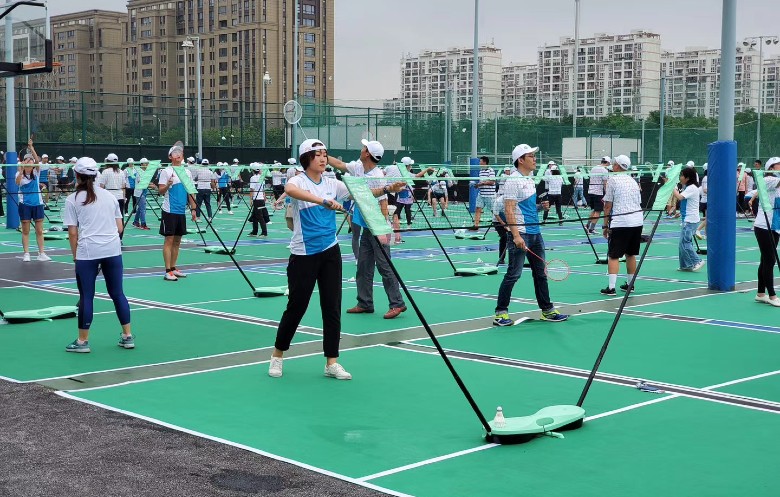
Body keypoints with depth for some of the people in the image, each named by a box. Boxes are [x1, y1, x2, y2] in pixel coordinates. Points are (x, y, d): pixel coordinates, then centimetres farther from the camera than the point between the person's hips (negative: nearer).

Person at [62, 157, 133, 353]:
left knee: (86, 296, 5)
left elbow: (72, 233, -3)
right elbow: (120, 228, 12)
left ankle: (83, 341, 13)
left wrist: (75, 255, 7)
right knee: (117, 293, 11)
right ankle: (128, 337, 15)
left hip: (87, 252, -3)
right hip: (113, 249, 3)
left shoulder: (73, 199, 1)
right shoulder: (110, 196, 12)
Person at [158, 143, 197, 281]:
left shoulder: (187, 172, 12)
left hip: (182, 212, 6)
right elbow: (161, 191, -10)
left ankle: (173, 269, 16)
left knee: (177, 241, 9)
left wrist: (193, 208, 10)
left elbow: (190, 192, 16)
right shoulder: (166, 171, -5)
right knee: (169, 240, -5)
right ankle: (168, 271, -4)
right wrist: (168, 185, -29)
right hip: (169, 211, -6)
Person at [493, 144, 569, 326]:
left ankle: (547, 310, 20)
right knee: (513, 274, -5)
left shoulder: (530, 179, 14)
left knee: (541, 273, 12)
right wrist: (516, 235, -26)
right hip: (520, 235, -9)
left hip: (535, 232, 9)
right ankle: (500, 313, 3)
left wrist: (541, 206, 6)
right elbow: (509, 210, -19)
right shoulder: (513, 181, -13)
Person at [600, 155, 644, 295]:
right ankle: (630, 284, 23)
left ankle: (611, 287, -12)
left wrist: (605, 225, 0)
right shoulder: (633, 181, 15)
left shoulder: (613, 180, -4)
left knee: (613, 256, -5)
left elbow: (608, 205, -5)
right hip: (637, 220, 7)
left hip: (620, 222, -7)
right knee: (631, 254, 16)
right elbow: (639, 202, 17)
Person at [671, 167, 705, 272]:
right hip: (687, 219, 10)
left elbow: (679, 197, -27)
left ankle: (697, 261, -7)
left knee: (684, 242, -11)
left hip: (690, 220, -10)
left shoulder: (692, 188, -16)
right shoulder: (688, 187, 15)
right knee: (684, 242, 11)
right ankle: (686, 265, 14)